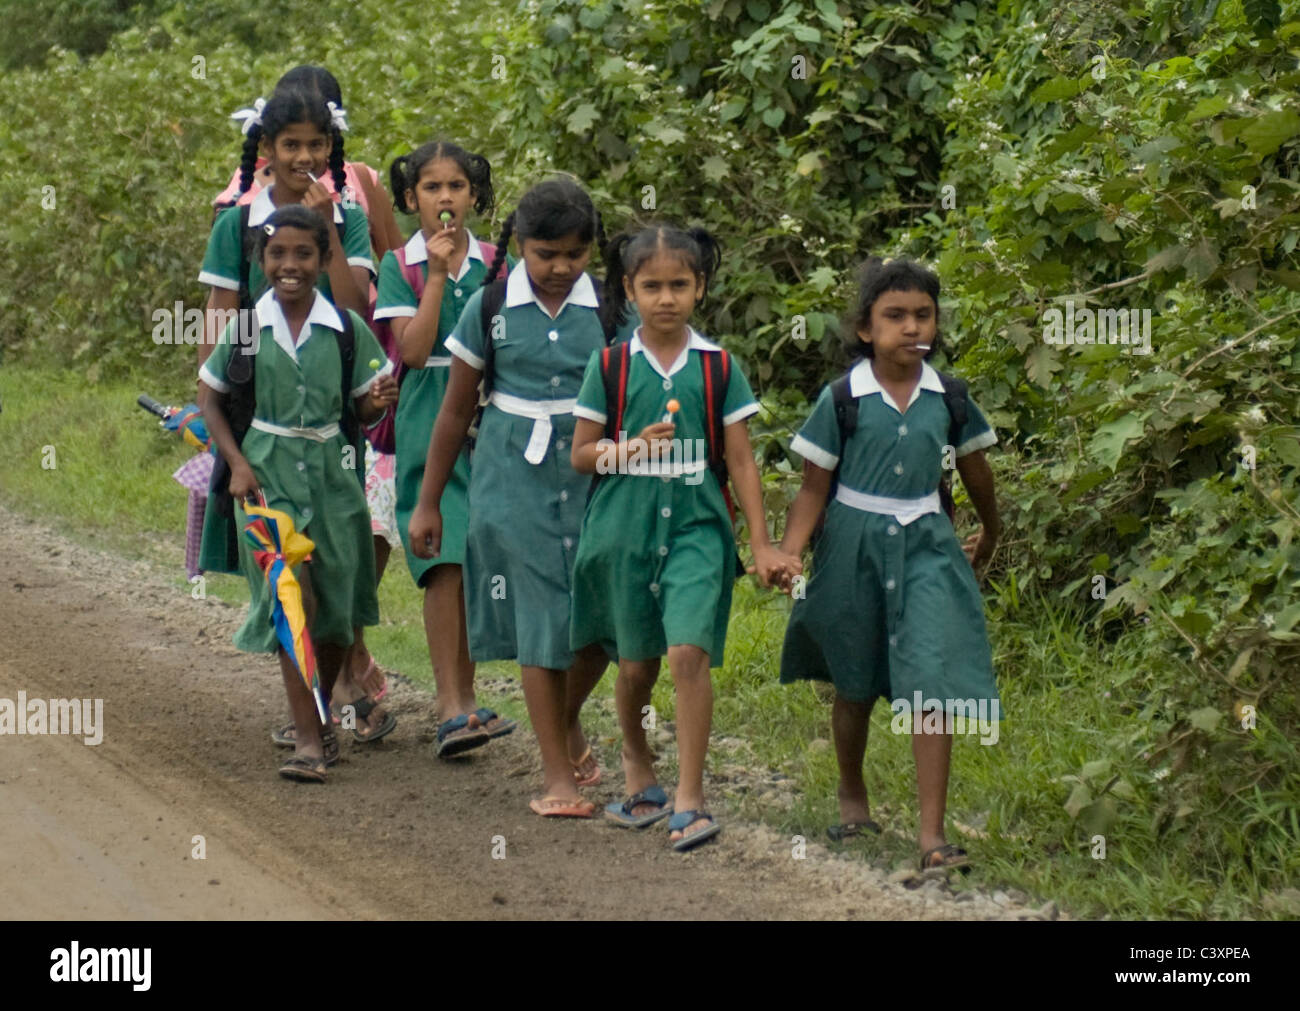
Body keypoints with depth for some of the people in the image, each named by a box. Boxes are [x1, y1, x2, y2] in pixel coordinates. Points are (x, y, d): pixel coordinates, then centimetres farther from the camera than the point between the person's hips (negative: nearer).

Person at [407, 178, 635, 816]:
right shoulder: (490, 308, 0)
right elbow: (456, 410, 8)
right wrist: (428, 503, 10)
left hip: (593, 475, 1)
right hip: (515, 479, -1)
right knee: (540, 619, -3)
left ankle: (567, 721, 31)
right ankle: (556, 773, 5)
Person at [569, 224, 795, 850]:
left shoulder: (716, 367, 3)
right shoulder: (610, 366, 2)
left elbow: (740, 458, 5)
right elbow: (581, 454, 5)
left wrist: (761, 544, 2)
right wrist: (634, 448, -14)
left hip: (696, 523, -1)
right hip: (624, 525, 1)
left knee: (689, 651, -16)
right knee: (635, 662, 9)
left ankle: (690, 800, -12)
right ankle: (637, 763, 37)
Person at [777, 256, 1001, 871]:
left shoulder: (949, 399, -1)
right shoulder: (844, 399, -8)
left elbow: (974, 469, 16)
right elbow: (815, 484, -4)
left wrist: (990, 533, 30)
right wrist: (788, 553, -16)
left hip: (925, 548, 1)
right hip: (855, 545, -1)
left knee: (931, 685, -12)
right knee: (855, 685, 16)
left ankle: (932, 832, -12)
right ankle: (852, 794, 41)